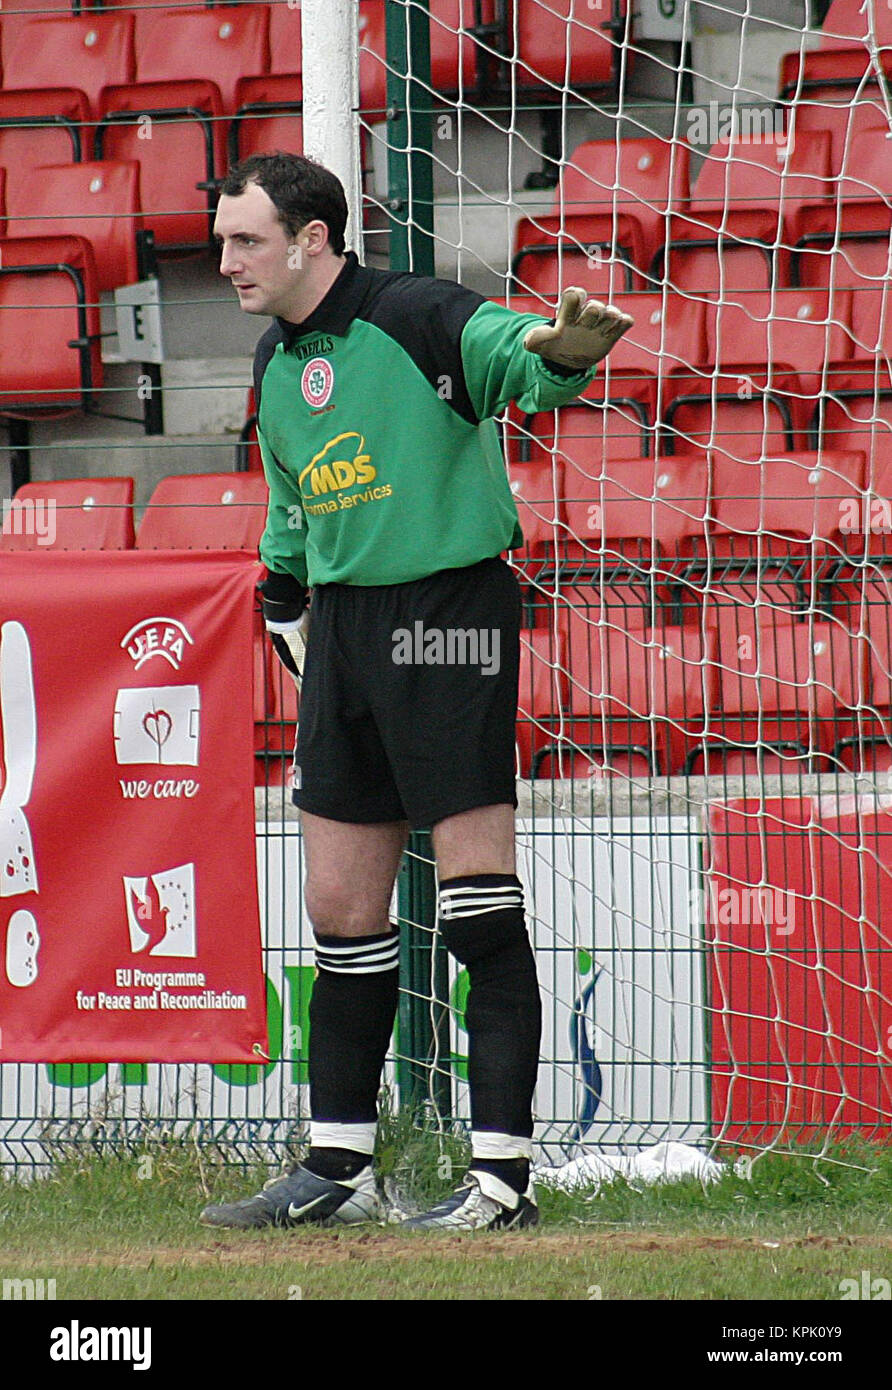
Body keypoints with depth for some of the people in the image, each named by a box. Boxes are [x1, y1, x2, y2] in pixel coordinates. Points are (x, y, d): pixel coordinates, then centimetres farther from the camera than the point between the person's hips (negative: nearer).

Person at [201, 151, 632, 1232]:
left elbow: (519, 356, -29)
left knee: (480, 902, -7)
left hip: (449, 612, -8)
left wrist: (563, 352, -51)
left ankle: (503, 1174, -7)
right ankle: (337, 1169, 16)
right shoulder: (276, 365, 13)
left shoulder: (421, 320, -11)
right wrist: (299, 634, 23)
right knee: (342, 909, 9)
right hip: (341, 625, 8)